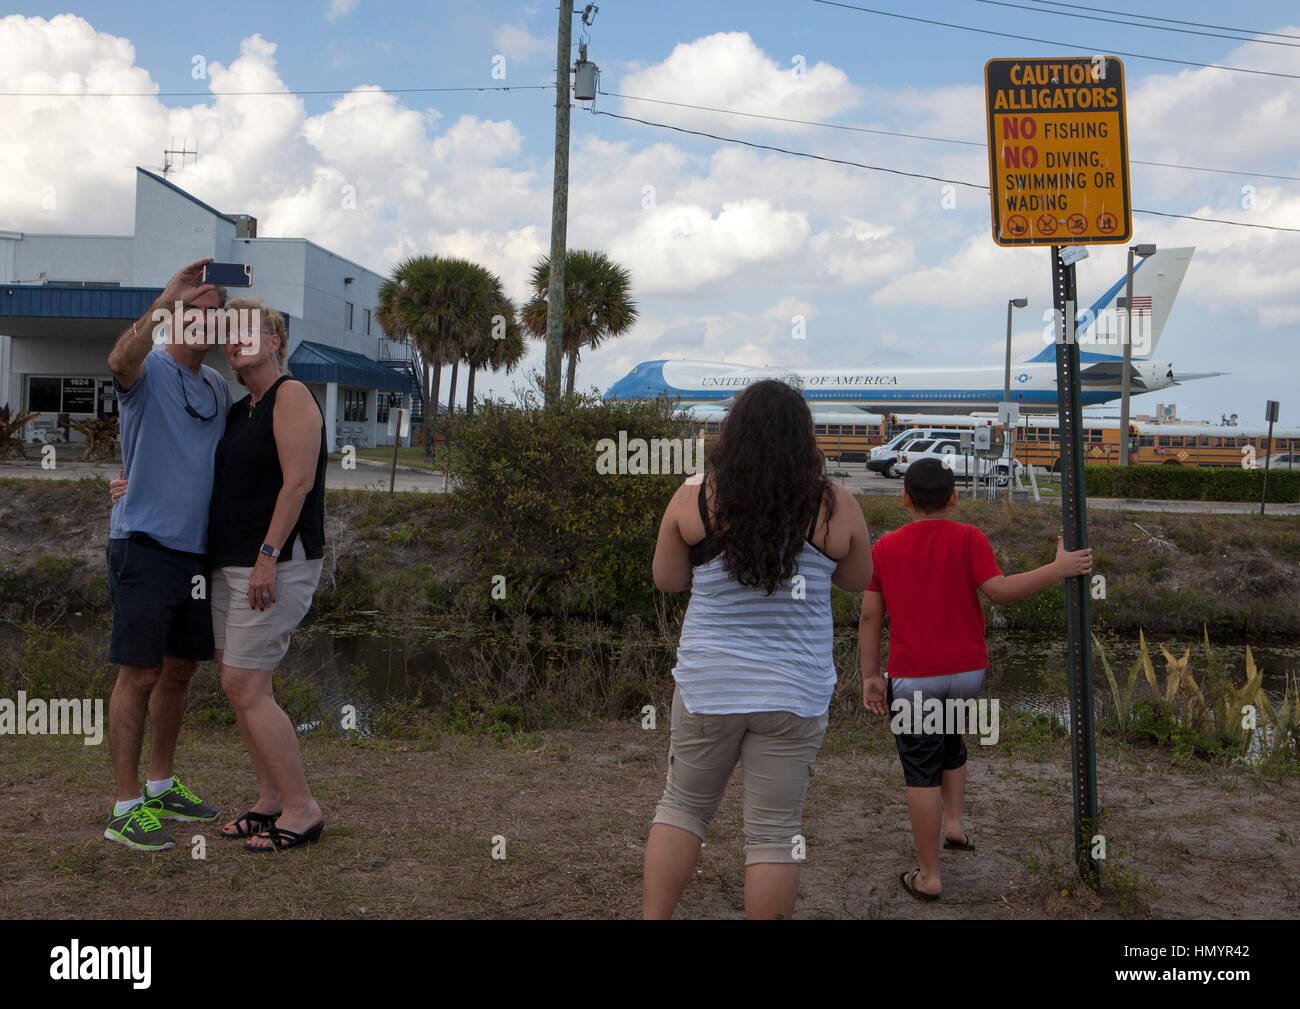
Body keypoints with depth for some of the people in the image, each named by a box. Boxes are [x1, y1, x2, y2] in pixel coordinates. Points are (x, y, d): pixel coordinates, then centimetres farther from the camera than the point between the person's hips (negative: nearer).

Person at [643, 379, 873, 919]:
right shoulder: (836, 505, -5)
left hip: (706, 684, 1)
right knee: (775, 834, 9)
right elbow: (858, 579, 10)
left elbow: (666, 579, 4)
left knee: (682, 806, 19)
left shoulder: (694, 497, -5)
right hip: (794, 692, 0)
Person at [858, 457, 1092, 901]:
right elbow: (999, 591, -16)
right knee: (949, 739, 31)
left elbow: (870, 616, -1)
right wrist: (1058, 568, -9)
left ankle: (928, 877, 11)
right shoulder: (968, 538, -5)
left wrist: (870, 676, 4)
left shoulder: (884, 548, 0)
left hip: (912, 677, -1)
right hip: (968, 672, 1)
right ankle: (954, 822, 23)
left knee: (922, 772, 5)